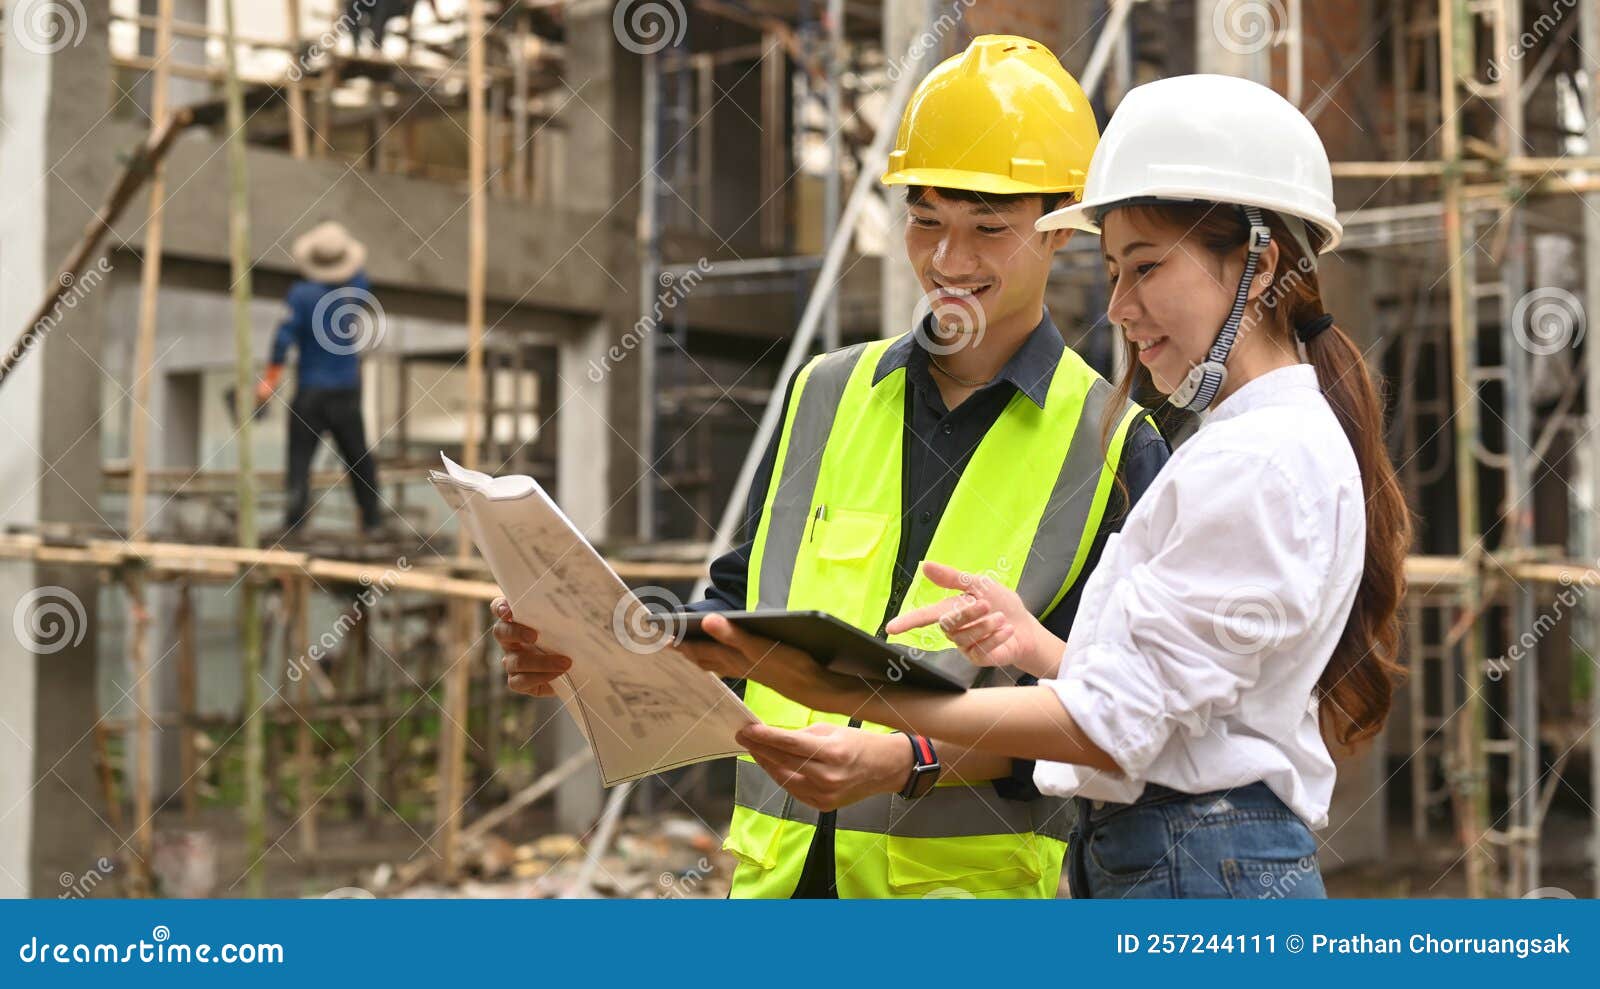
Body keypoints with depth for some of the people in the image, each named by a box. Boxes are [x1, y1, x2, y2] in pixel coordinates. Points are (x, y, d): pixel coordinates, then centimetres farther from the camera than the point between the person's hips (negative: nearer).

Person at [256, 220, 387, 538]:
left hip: (310, 392, -3)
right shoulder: (356, 286, 0)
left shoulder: (302, 294, -11)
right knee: (359, 458, 13)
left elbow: (286, 335, -20)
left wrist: (271, 376, -15)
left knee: (300, 456, -1)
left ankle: (294, 517, -14)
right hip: (347, 392, 3)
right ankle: (373, 521, 16)